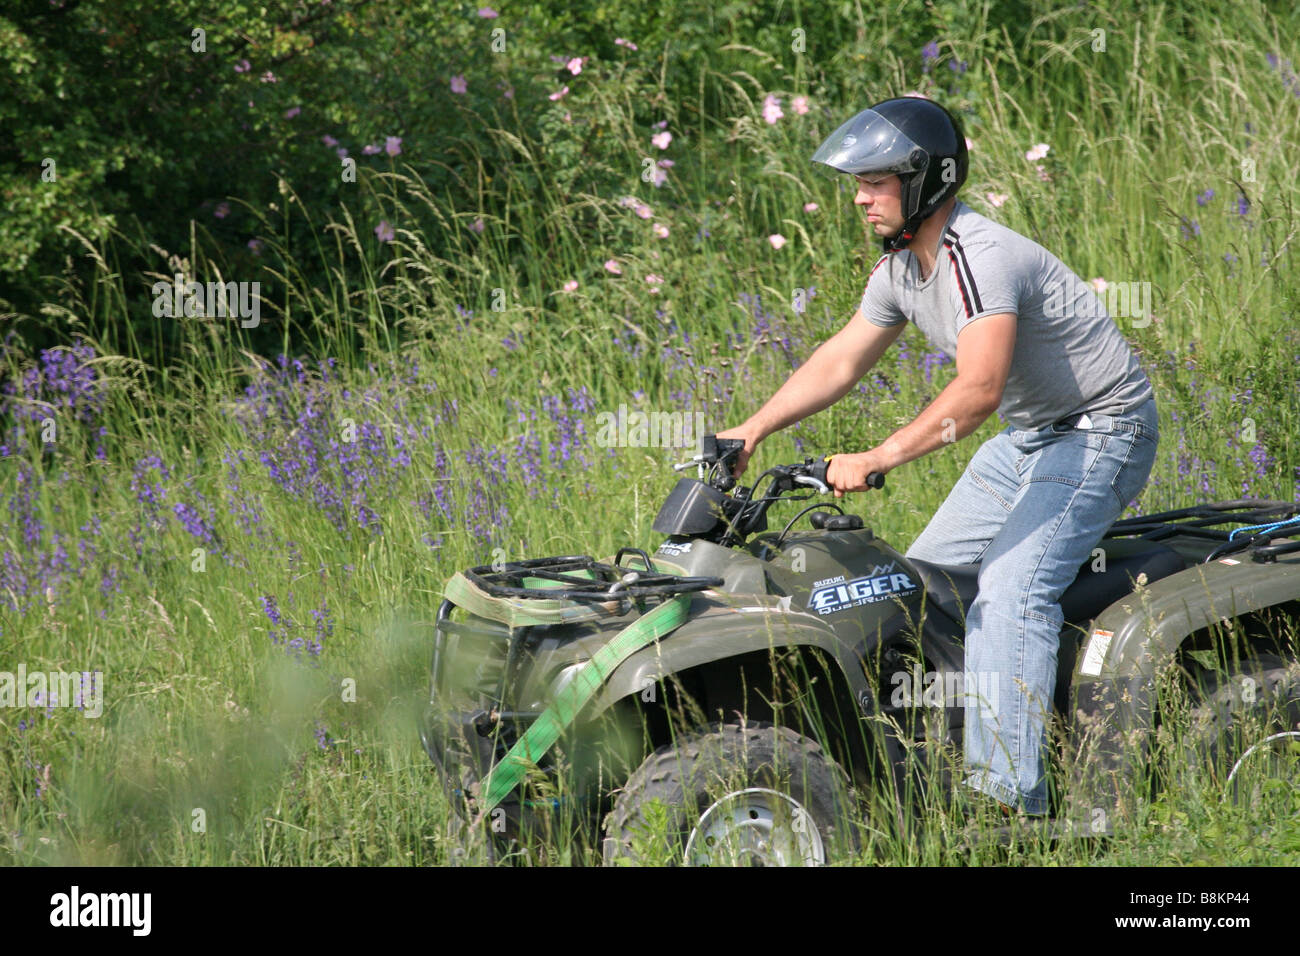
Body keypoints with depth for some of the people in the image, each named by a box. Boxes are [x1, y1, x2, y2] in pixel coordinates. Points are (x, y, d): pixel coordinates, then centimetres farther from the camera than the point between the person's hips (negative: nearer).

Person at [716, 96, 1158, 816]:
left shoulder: (981, 258, -28)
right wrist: (754, 430, 6)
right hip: (1026, 436, 10)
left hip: (1099, 430, -10)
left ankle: (1007, 792, -28)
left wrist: (878, 459, -43)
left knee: (1009, 588, -25)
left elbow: (979, 387, -40)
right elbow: (841, 359, 14)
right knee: (926, 575, 7)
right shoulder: (901, 264, 3)